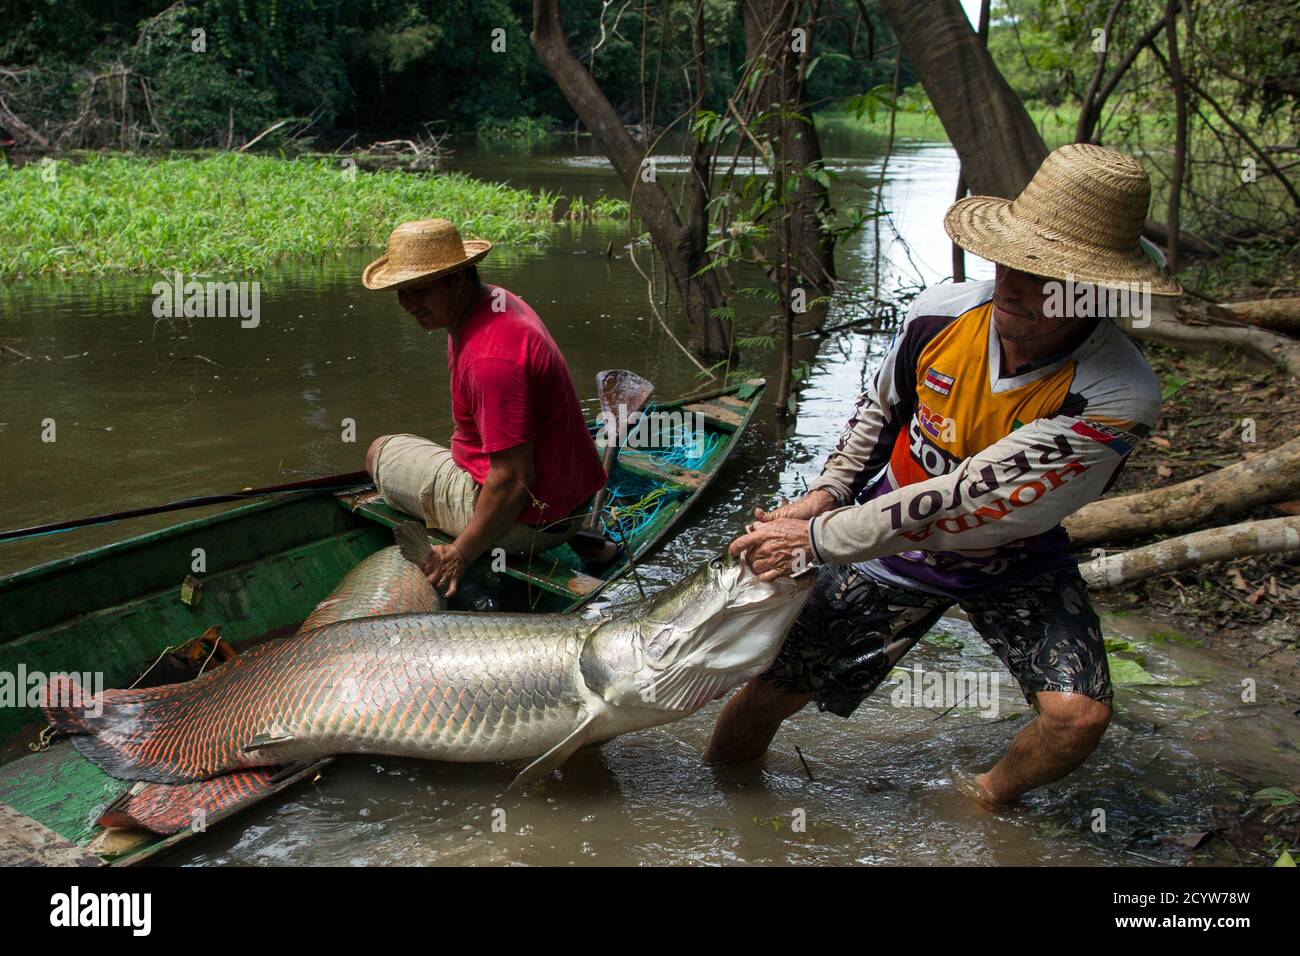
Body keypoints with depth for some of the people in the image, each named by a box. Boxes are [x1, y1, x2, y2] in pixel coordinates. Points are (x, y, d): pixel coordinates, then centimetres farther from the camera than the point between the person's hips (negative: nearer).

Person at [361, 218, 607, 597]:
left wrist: (460, 554, -21)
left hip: (527, 522, -9)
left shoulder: (492, 359, -29)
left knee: (379, 453, 8)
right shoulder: (498, 299, 3)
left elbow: (513, 481, -29)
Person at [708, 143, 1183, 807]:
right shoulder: (942, 314, -19)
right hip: (893, 543, 2)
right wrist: (825, 495, -6)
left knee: (1079, 715, -21)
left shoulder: (1117, 397, -32)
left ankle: (989, 800, 13)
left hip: (1014, 566, -2)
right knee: (770, 692, 2)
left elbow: (964, 505, -32)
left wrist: (817, 541, -27)